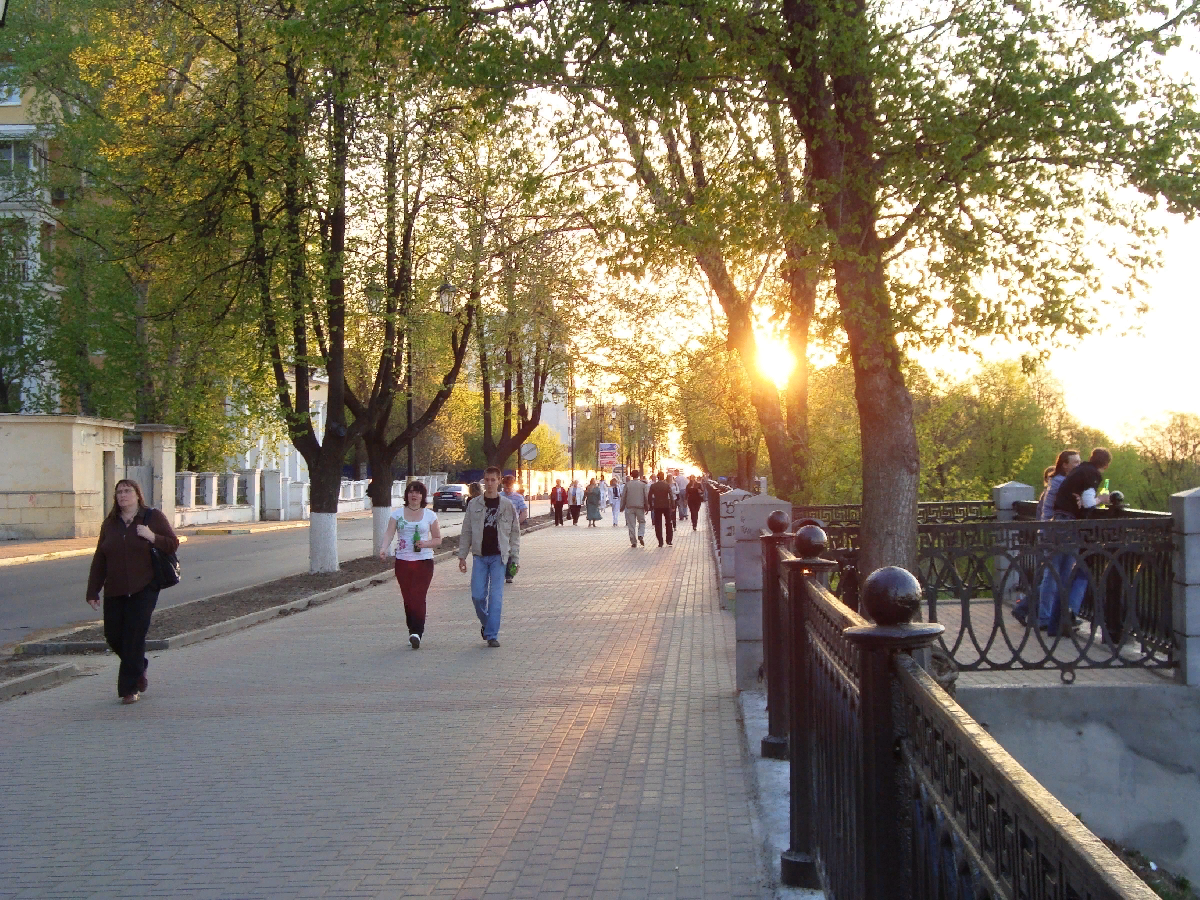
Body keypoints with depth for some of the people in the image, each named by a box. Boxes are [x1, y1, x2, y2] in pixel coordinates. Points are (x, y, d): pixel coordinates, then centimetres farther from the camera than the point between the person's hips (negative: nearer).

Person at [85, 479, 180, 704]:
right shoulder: (109, 523, 12)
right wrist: (93, 591, 7)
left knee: (134, 637, -6)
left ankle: (130, 688, 3)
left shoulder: (154, 517, 2)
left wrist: (152, 537, -16)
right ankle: (139, 667, 31)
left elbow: (173, 544, 1)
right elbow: (99, 560, 11)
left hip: (143, 590, -4)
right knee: (113, 635, 3)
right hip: (114, 592, 4)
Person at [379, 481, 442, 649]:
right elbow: (389, 534, -4)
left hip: (424, 561, -2)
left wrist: (425, 544, -11)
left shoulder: (430, 515, 5)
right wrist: (384, 548, -23)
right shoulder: (397, 514, 7)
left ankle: (416, 633, -17)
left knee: (418, 598, -13)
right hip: (402, 561, 2)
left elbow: (438, 540, 9)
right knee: (408, 599, 3)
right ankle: (414, 632, 14)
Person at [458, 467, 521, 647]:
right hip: (480, 556, 1)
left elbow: (515, 533, 6)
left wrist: (515, 558, 2)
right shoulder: (474, 505, 4)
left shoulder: (508, 505, 2)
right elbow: (466, 532, 8)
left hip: (499, 557, -1)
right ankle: (486, 624, 26)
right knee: (477, 595, 0)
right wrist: (462, 556, 4)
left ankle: (492, 635, 0)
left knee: (496, 596, -5)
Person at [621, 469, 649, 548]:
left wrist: (622, 507, 11)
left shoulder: (627, 484, 1)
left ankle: (633, 542, 3)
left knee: (631, 525, 4)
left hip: (630, 507, 0)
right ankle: (641, 535, -8)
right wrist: (646, 508, 9)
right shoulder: (643, 484, 0)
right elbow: (646, 497, 1)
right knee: (642, 522, 16)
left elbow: (623, 496, 3)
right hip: (640, 506, 0)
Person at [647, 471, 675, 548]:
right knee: (669, 524, 13)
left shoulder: (653, 486, -2)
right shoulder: (667, 485, -5)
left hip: (657, 507, 0)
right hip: (666, 506, 0)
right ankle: (669, 541, 11)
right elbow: (671, 496, -10)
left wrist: (651, 506, 7)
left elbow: (649, 497, -1)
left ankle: (660, 542, 1)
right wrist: (673, 506, -6)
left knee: (658, 525, 5)